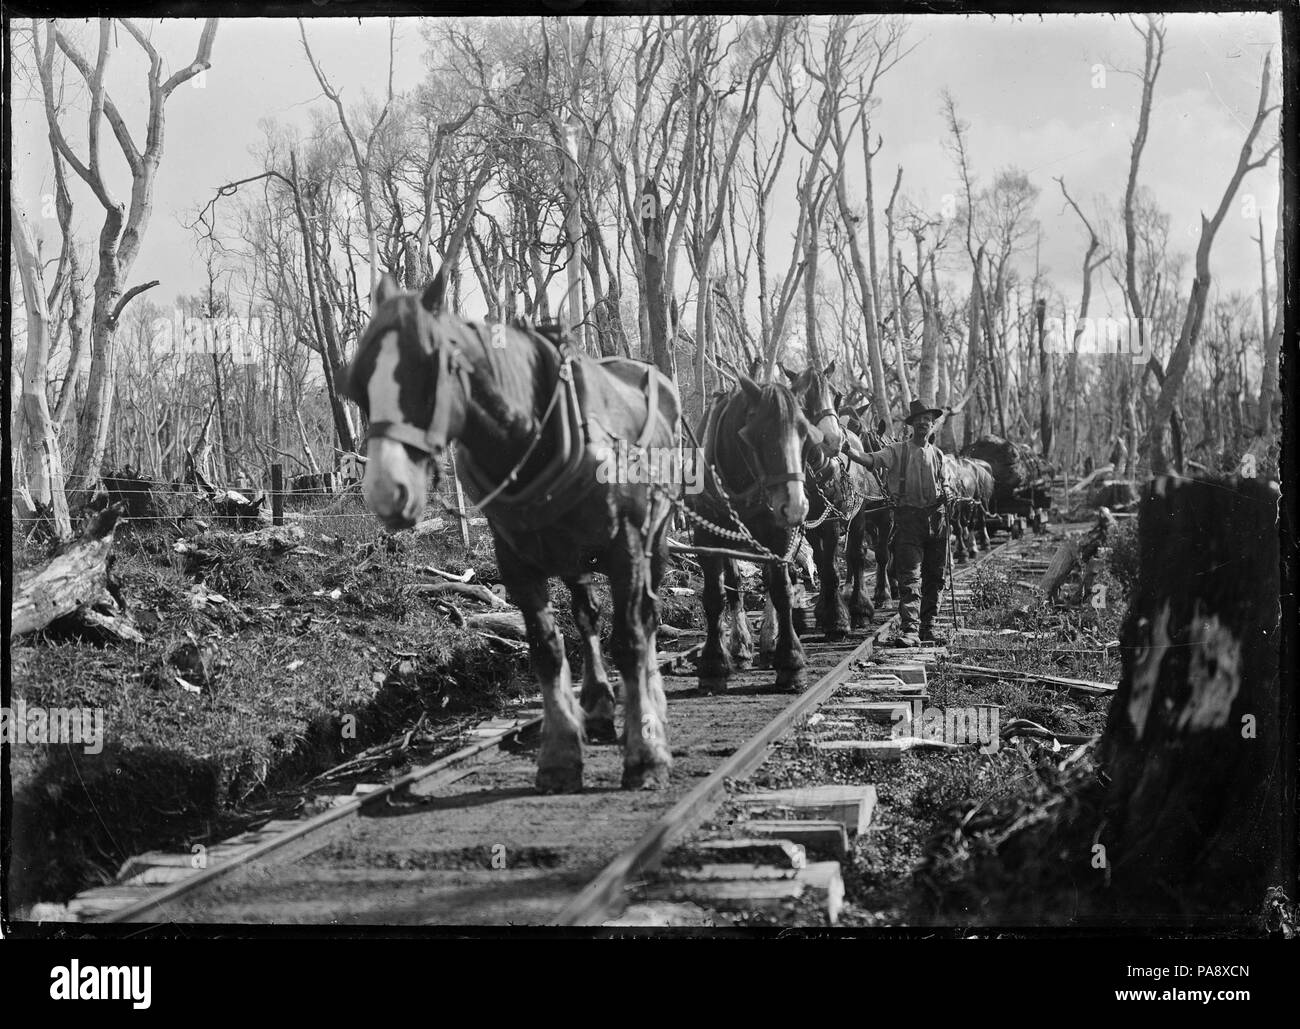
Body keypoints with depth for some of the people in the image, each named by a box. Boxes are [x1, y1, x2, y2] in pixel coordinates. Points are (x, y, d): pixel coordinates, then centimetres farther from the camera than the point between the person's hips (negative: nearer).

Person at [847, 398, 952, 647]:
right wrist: (850, 454, -33)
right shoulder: (898, 451, 0)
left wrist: (947, 493, 2)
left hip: (936, 516, 4)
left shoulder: (937, 454, 14)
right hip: (909, 516, -4)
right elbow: (873, 460, -15)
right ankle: (910, 629, -15)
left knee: (934, 576, 8)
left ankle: (928, 627, 17)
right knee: (909, 575, -11)